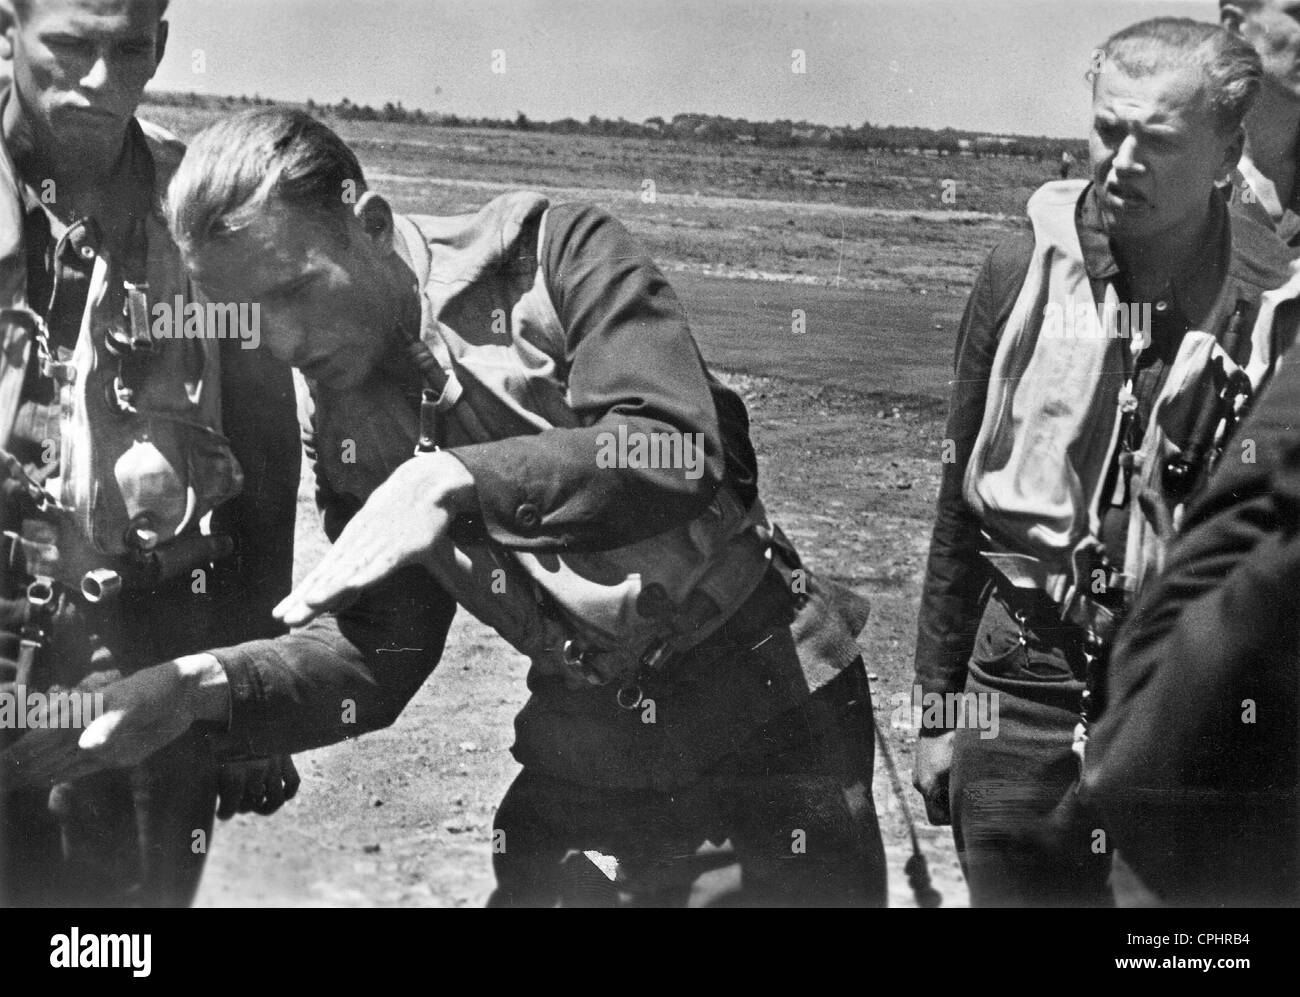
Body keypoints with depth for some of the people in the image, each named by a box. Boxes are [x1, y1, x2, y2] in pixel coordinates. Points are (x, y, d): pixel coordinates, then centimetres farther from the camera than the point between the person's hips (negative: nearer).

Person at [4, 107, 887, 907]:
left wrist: (454, 480, -34)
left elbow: (676, 452, -25)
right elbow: (377, 653, 1)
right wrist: (207, 686, -15)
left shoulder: (557, 255, -13)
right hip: (585, 751, 4)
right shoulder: (345, 429, 1)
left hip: (769, 704, -4)